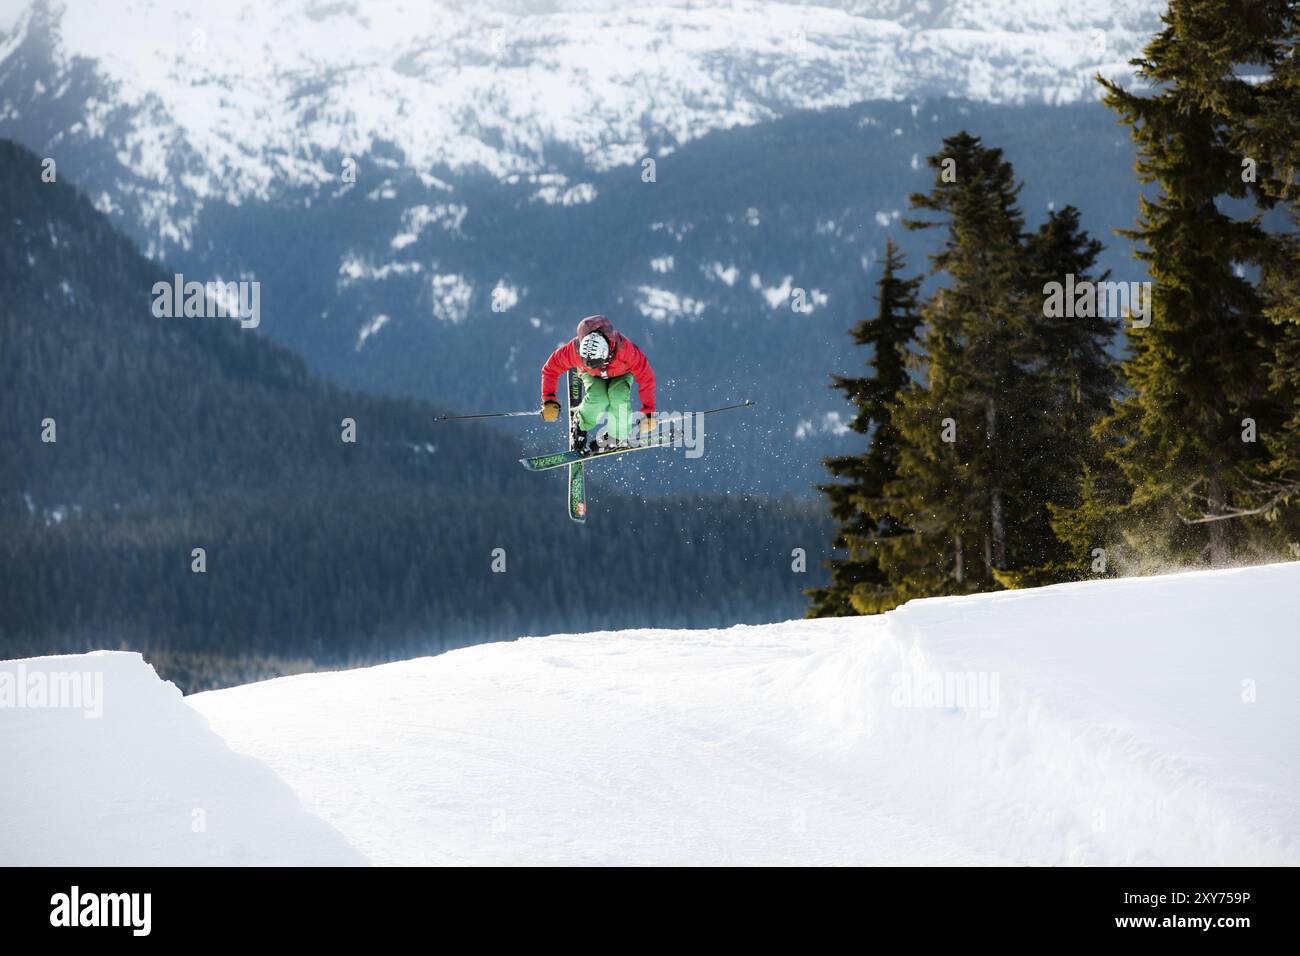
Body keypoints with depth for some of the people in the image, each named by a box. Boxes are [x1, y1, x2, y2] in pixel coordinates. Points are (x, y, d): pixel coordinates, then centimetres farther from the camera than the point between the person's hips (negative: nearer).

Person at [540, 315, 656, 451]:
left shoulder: (624, 348, -42)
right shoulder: (575, 348, -38)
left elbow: (645, 376, -34)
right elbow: (551, 369, -23)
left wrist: (648, 412, -34)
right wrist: (549, 401, -28)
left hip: (620, 375, -1)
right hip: (593, 377, 1)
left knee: (618, 396, -33)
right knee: (597, 399, -31)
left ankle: (619, 435, -7)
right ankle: (581, 428, -2)